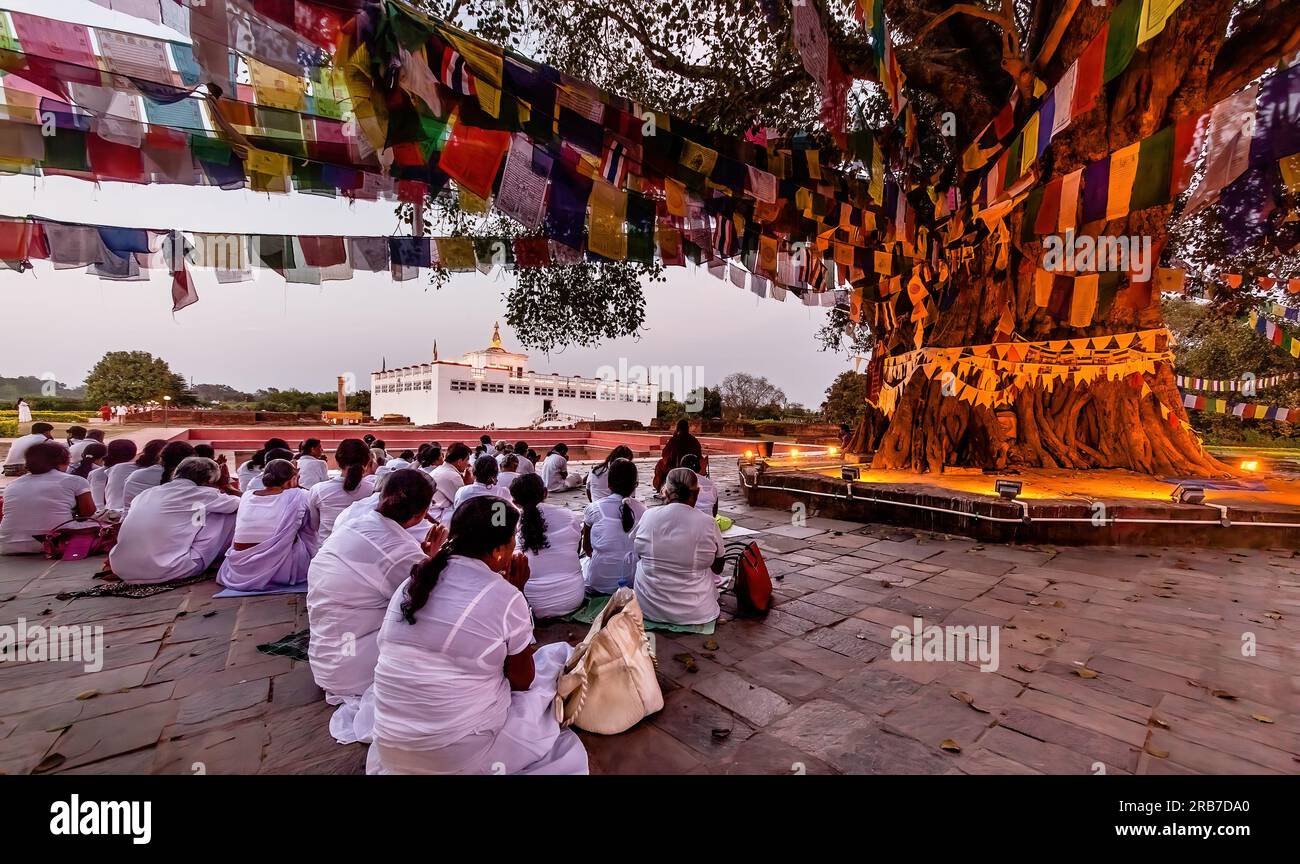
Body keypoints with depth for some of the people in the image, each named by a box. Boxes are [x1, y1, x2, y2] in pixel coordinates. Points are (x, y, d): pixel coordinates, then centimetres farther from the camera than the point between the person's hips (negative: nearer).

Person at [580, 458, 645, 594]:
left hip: (599, 583, -2)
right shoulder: (642, 510, -5)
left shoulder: (594, 508, -11)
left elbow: (586, 547, 3)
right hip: (633, 581, 2)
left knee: (582, 560, 28)